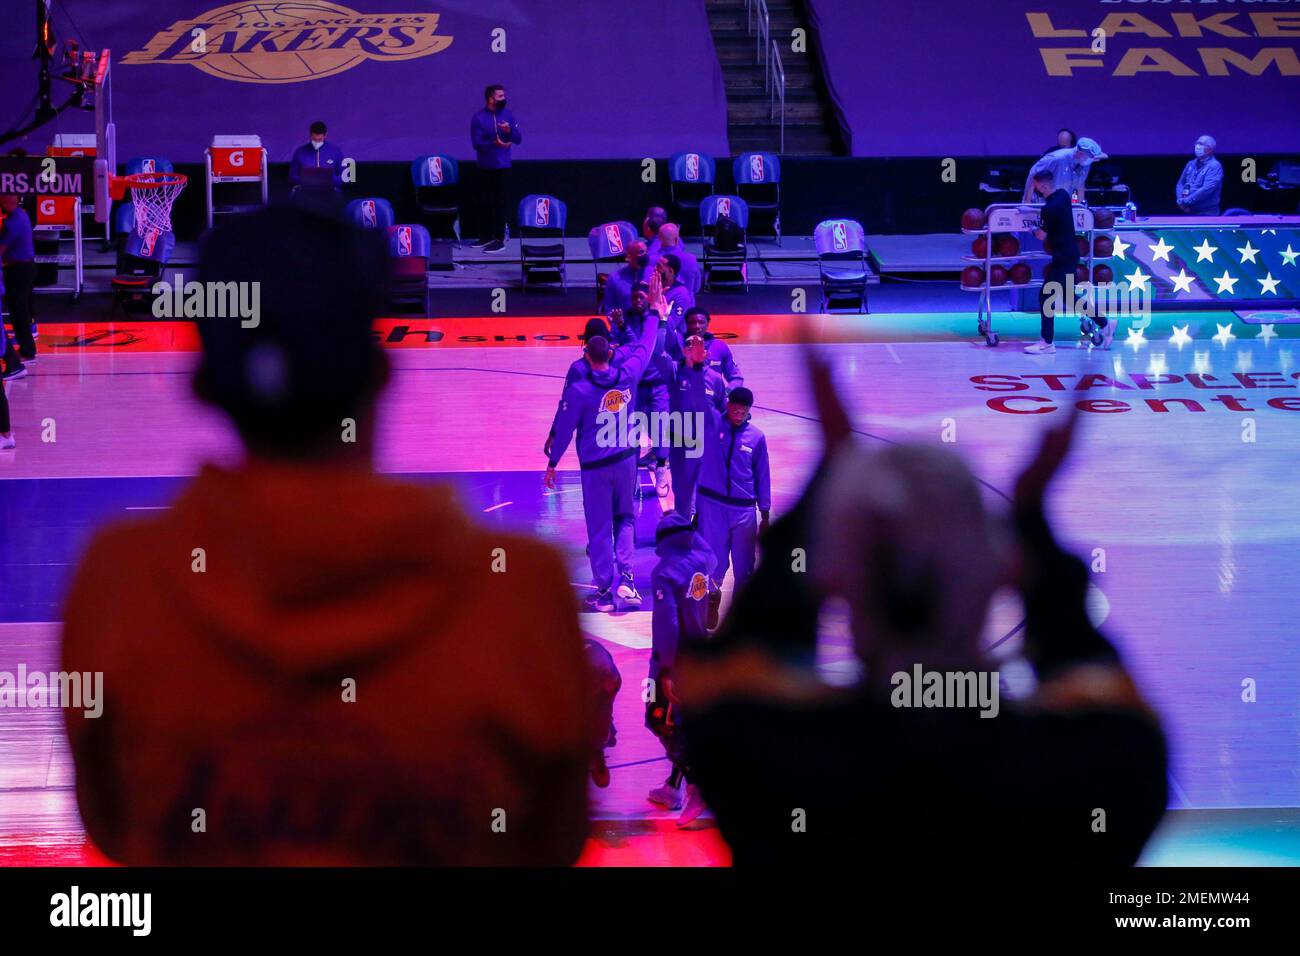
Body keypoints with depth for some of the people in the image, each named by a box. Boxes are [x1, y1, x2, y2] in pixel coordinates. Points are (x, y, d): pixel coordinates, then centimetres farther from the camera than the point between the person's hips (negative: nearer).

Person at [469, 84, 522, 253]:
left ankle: (499, 240, -3)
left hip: (502, 166, -1)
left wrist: (509, 130, -20)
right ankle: (487, 236, 20)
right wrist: (495, 143, -25)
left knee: (500, 202, -5)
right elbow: (476, 143, -11)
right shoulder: (478, 118, -4)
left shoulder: (508, 115, 2)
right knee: (485, 202, 8)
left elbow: (518, 139, 1)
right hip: (485, 166, 1)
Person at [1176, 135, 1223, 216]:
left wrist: (1186, 201, -17)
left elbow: (1207, 189, -19)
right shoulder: (1191, 164, 14)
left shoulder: (1214, 166, -9)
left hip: (1207, 213, -7)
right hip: (1190, 212, 7)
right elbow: (1180, 184, 14)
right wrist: (1181, 200, -7)